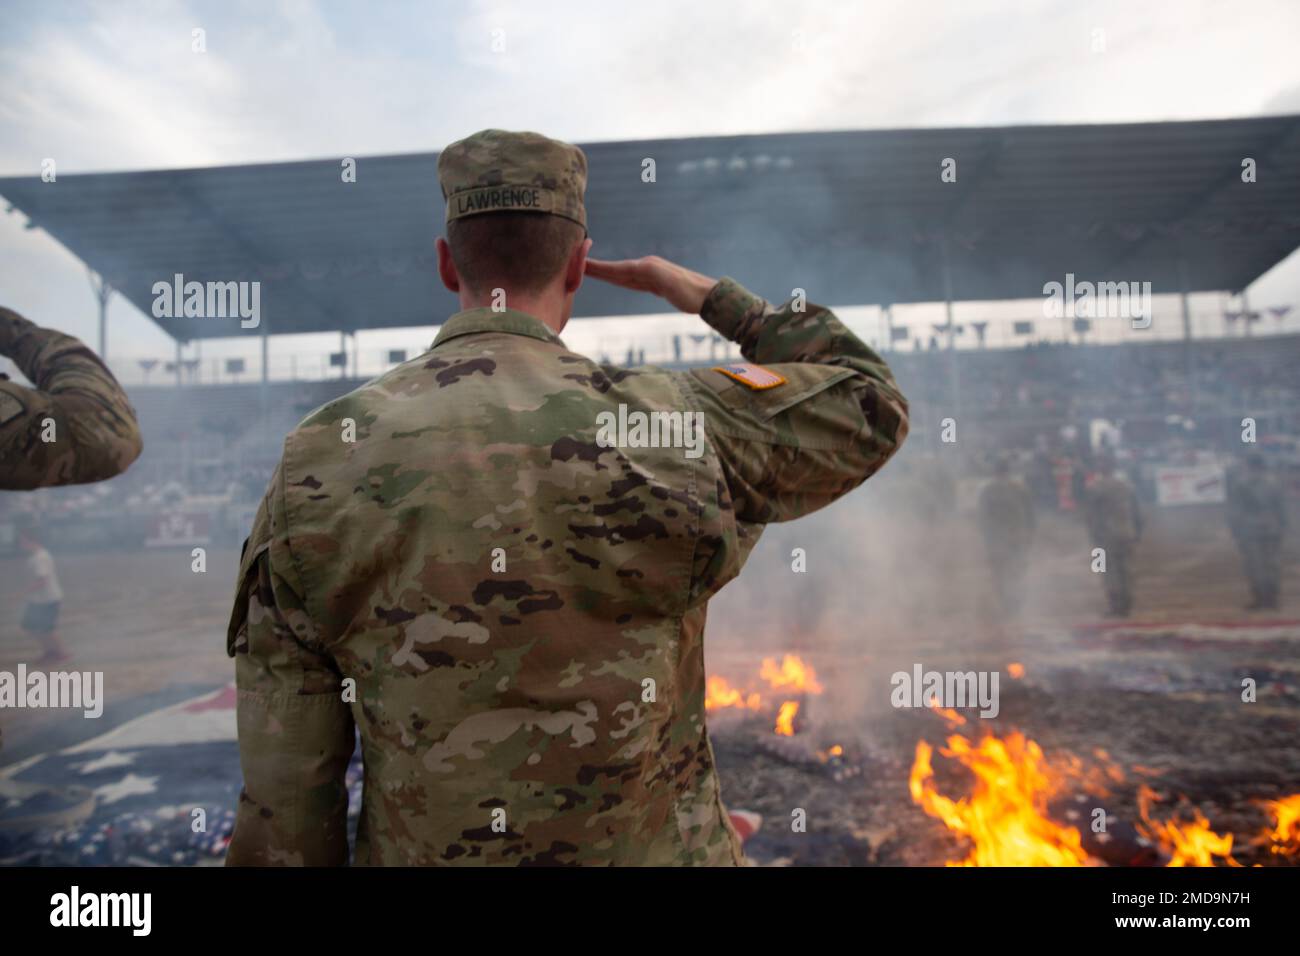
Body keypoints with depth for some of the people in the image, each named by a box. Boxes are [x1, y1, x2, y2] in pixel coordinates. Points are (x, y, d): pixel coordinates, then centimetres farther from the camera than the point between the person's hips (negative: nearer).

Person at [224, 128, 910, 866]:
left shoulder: (321, 461, -11)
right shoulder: (676, 431, -15)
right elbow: (869, 407, 3)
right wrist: (713, 297, 9)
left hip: (420, 848, 2)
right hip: (648, 845, -1)